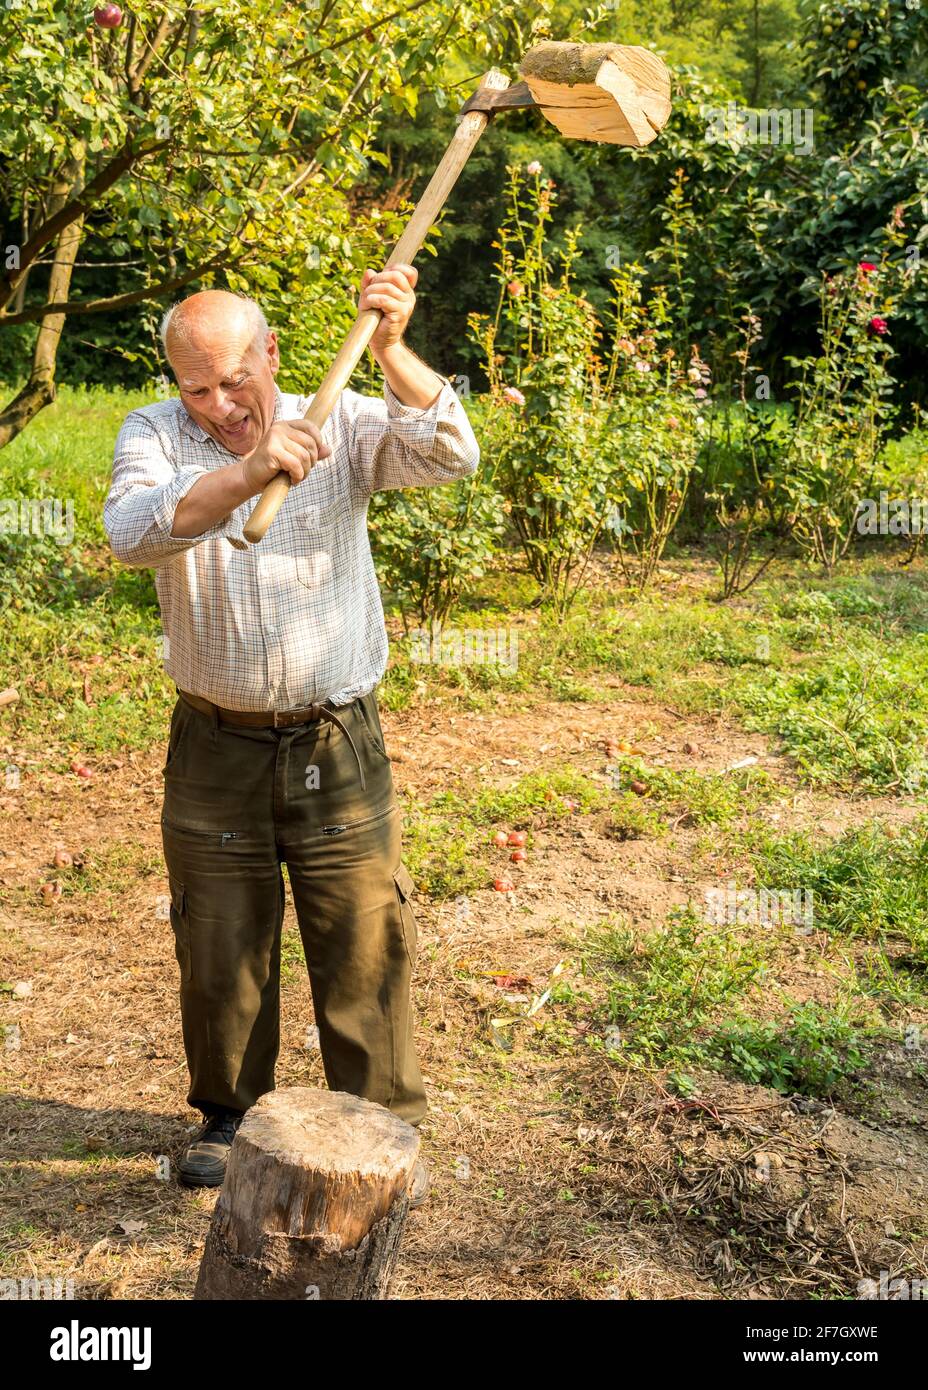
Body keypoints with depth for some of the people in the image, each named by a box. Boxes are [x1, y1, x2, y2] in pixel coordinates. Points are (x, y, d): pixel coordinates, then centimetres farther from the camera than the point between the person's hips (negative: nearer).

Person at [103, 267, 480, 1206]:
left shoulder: (342, 426, -2)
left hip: (338, 744, -1)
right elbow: (131, 531, -24)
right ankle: (228, 1114, 35)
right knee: (218, 949, 13)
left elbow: (450, 456, -19)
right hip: (215, 748, 1)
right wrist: (244, 475, -40)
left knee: (363, 947, 6)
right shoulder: (154, 436, -3)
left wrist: (390, 352, -34)